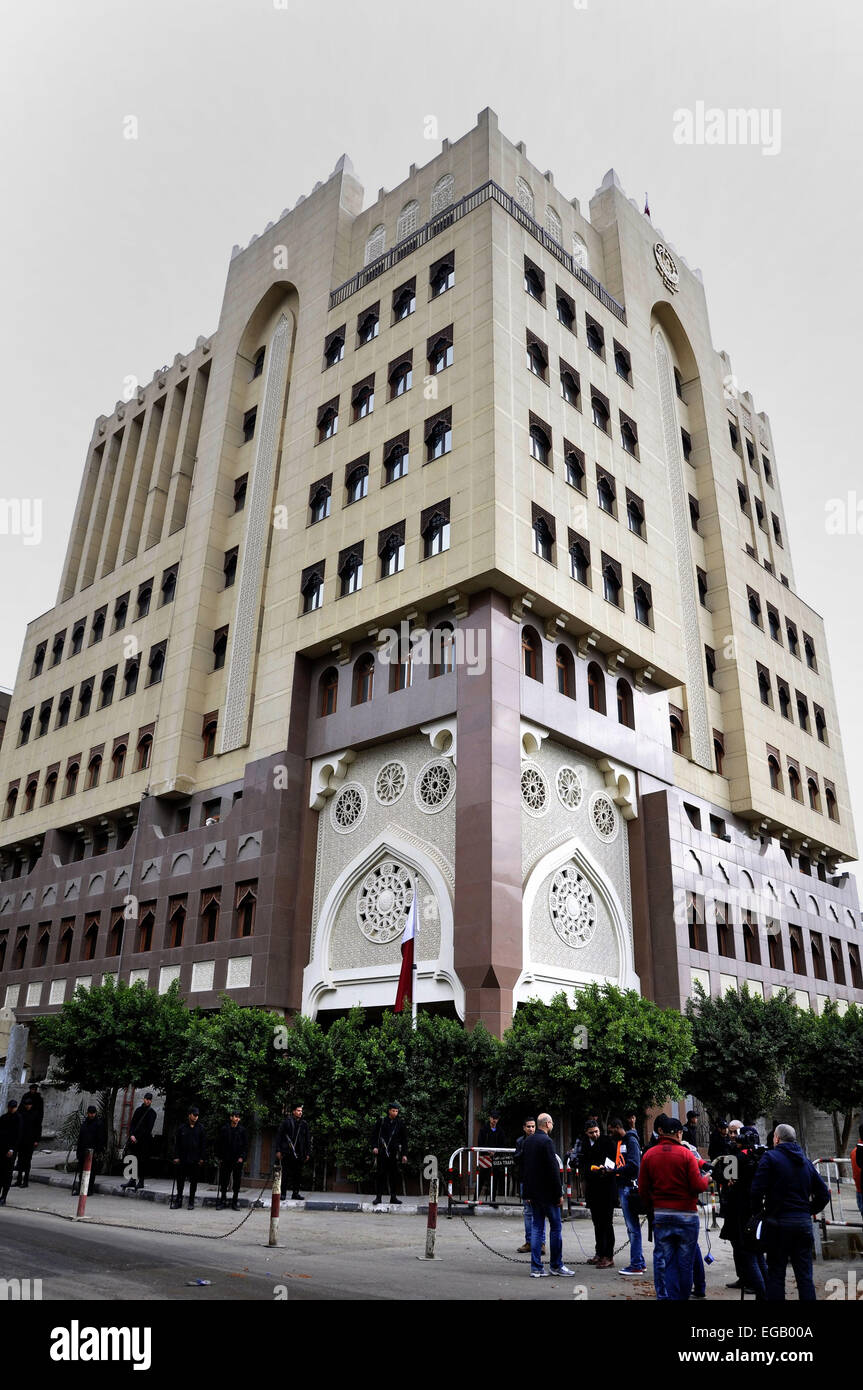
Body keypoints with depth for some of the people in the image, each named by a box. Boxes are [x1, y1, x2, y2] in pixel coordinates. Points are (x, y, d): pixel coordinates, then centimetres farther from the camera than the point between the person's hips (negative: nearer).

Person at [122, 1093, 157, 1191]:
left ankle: (140, 1181, 5)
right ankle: (132, 1180, 6)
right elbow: (132, 1123, 9)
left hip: (144, 1140, -4)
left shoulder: (152, 1113, -1)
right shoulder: (139, 1110, 13)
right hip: (134, 1138, 4)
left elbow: (148, 1129, -6)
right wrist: (131, 1134, -6)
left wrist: (138, 1138, -11)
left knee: (142, 1162, -2)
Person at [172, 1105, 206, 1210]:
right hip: (183, 1159, 1)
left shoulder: (200, 1128, 2)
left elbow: (203, 1144, 3)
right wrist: (176, 1156, -3)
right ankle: (178, 1200, 18)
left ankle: (191, 1202, 14)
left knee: (194, 1181, 4)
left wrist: (202, 1158, -3)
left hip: (195, 1160, -1)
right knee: (180, 1180, 6)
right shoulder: (182, 1128, 3)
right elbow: (177, 1143, 5)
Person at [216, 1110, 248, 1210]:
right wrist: (219, 1157, 2)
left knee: (237, 1182, 3)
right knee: (224, 1181, 4)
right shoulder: (224, 1129, 2)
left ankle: (235, 1203, 13)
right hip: (226, 1160, 0)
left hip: (238, 1160, 0)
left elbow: (246, 1145, 3)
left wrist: (242, 1157, -6)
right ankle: (222, 1201, 16)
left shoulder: (242, 1130, 2)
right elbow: (219, 1144, 7)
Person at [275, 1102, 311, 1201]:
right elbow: (279, 1136, 0)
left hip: (299, 1154, 3)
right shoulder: (286, 1122, 1)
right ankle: (283, 1193, 8)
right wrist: (278, 1151, -6)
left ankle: (295, 1193, 14)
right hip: (287, 1153, -3)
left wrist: (308, 1153, 9)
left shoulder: (304, 1124, 11)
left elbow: (307, 1140, 14)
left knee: (298, 1175, 5)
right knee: (285, 1174, -1)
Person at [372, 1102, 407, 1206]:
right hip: (382, 1152, -1)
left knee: (393, 1176, 3)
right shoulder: (381, 1121, 3)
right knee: (380, 1175, -3)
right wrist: (374, 1146, -8)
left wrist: (404, 1154, 6)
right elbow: (375, 1135, 7)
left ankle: (393, 1197, 13)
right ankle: (378, 1196, 4)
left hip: (394, 1154, 1)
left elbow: (404, 1139, 10)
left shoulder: (400, 1123, 6)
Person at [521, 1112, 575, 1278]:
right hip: (547, 1193, -7)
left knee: (537, 1228, 10)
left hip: (533, 1192, 7)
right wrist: (559, 1194, -11)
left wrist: (528, 1192, 18)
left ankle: (536, 1268, 10)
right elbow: (553, 1169, -18)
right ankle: (556, 1265, 15)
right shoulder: (546, 1141, -16)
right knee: (556, 1227, 6)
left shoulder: (528, 1140, 8)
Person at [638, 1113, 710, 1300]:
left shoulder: (649, 1155, 2)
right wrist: (706, 1179, 10)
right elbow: (698, 1186, -10)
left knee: (664, 1261, 8)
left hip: (661, 1215, 2)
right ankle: (682, 1297, 16)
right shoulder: (686, 1154, -8)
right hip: (686, 1215, -2)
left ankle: (665, 1296, 7)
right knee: (685, 1262, 10)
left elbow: (643, 1190, 4)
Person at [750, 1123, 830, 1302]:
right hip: (804, 1222, 5)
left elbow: (757, 1189, -14)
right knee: (805, 1274, 10)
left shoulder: (770, 1157, -5)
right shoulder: (806, 1162, 12)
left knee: (776, 1273, 3)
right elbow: (824, 1193, 11)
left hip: (778, 1222, -5)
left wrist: (757, 1210, 2)